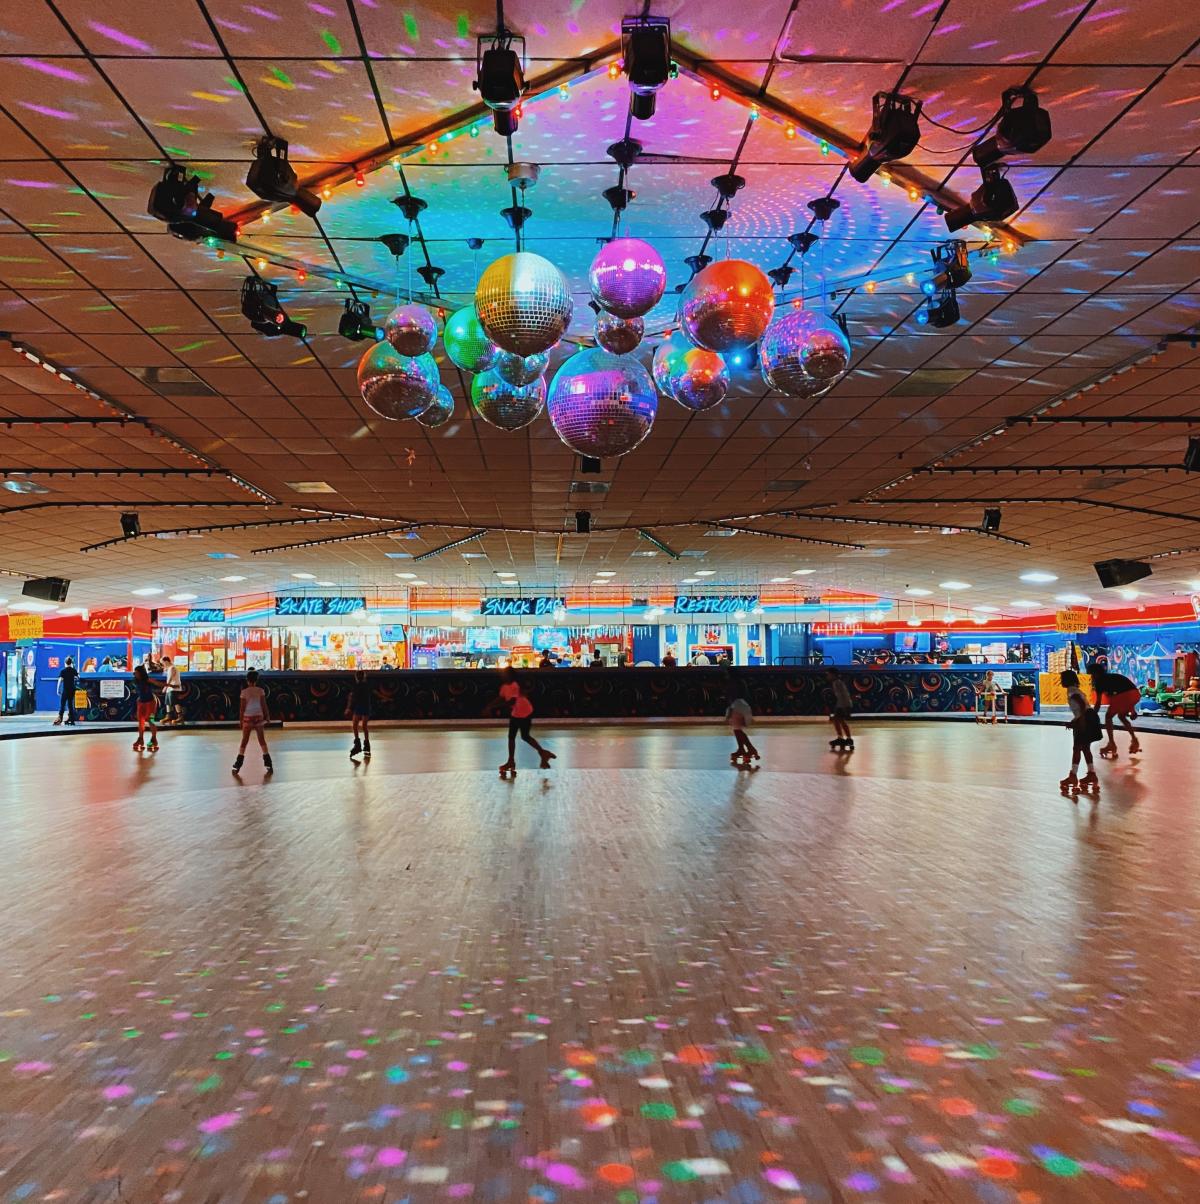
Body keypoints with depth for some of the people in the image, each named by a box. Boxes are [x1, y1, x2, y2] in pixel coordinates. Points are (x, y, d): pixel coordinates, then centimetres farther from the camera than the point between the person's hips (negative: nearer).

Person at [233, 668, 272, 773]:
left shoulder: (244, 692, -7)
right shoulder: (261, 691, -4)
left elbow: (242, 708, -5)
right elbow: (264, 706, -3)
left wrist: (240, 720, 4)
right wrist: (267, 717, 6)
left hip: (247, 718, -1)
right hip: (259, 717, 1)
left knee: (244, 741, 8)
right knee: (262, 740, 8)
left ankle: (237, 765, 8)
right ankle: (268, 765, 5)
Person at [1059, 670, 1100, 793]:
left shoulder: (1072, 691, -8)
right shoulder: (1075, 690, 22)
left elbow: (1082, 704, -23)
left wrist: (1081, 720, -28)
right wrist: (1073, 722, 32)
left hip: (1086, 719, -10)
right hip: (1088, 718, 10)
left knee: (1077, 748, -5)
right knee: (1085, 748, 16)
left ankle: (1073, 776, -3)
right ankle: (1092, 774, 20)